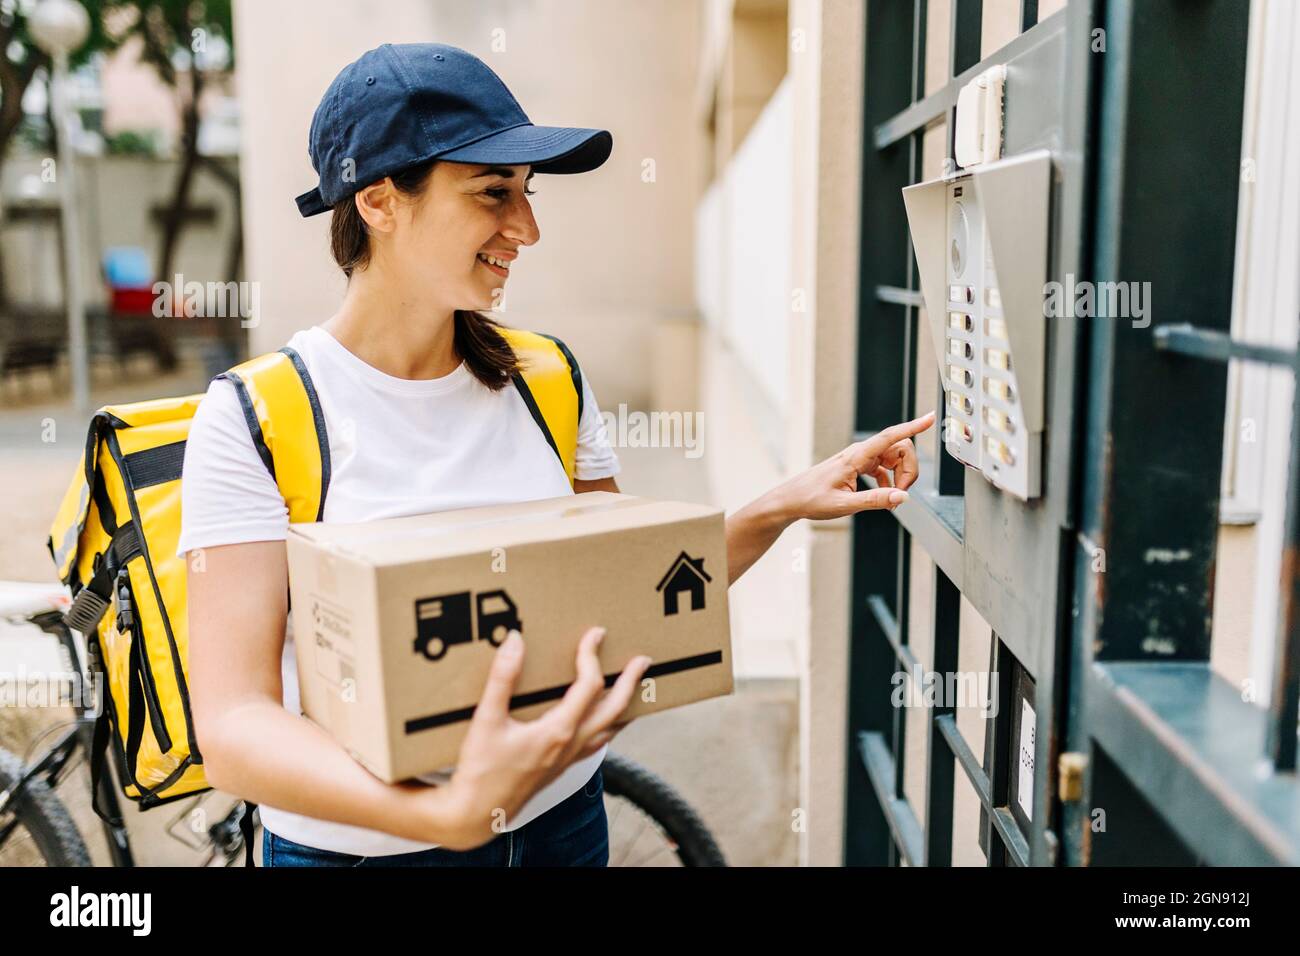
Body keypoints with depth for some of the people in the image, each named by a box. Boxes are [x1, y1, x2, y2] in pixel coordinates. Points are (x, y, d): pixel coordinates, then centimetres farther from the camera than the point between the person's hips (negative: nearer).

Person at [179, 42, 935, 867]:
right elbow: (234, 722, -20)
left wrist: (778, 510, -9)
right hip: (362, 843, -4)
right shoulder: (252, 420, -16)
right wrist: (453, 812, -35)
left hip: (564, 820, 5)